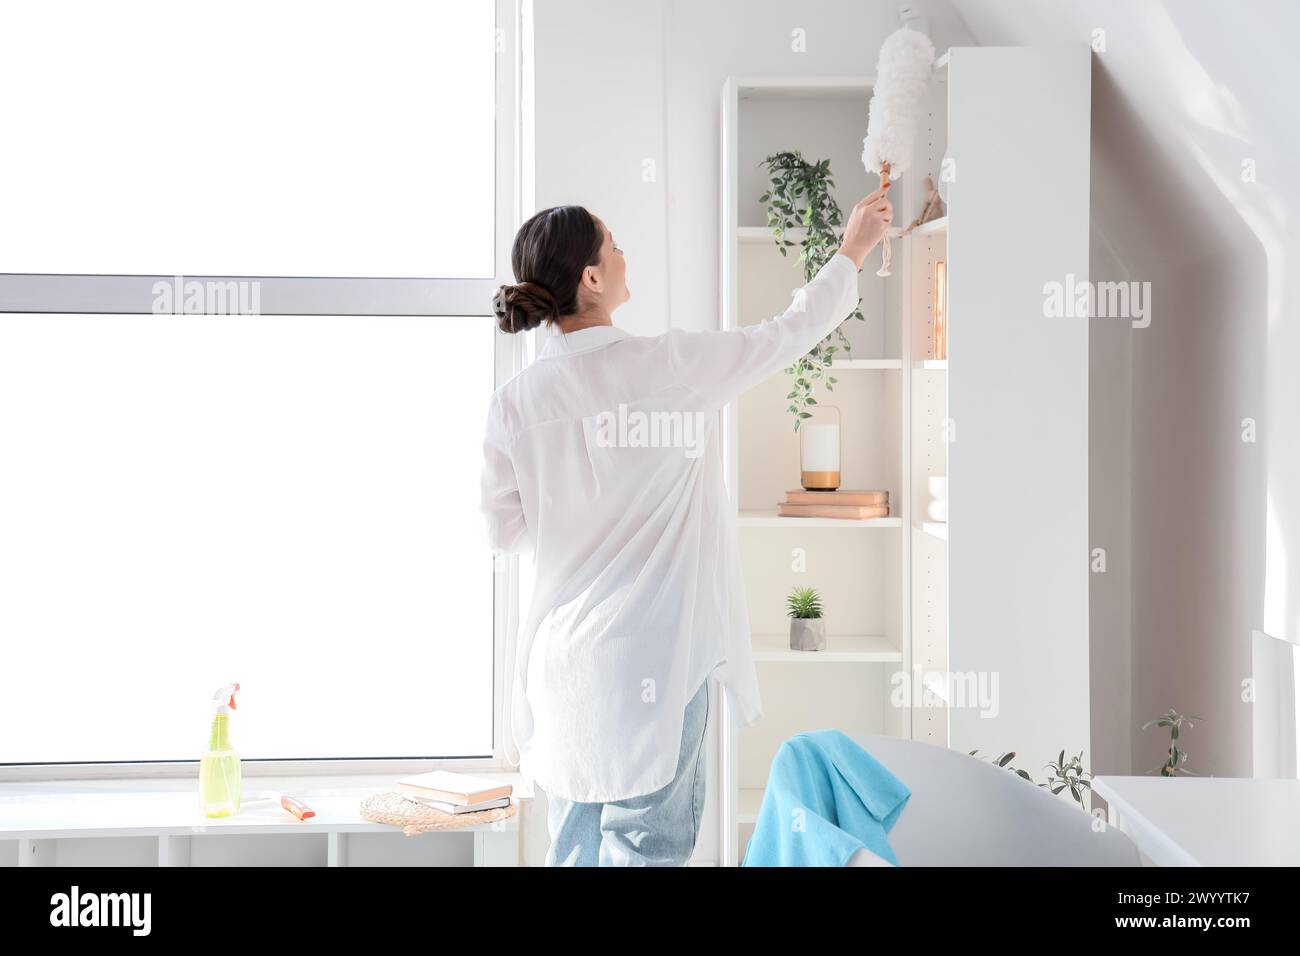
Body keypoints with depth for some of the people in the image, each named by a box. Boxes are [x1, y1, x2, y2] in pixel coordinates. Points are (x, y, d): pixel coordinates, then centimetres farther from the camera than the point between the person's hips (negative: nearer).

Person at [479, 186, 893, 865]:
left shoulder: (513, 402, -3)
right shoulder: (669, 365, -12)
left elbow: (502, 531, 3)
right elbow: (787, 334, 2)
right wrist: (853, 250, 17)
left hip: (563, 661, 5)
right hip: (651, 654, -4)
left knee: (575, 849, 17)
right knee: (645, 848, 5)